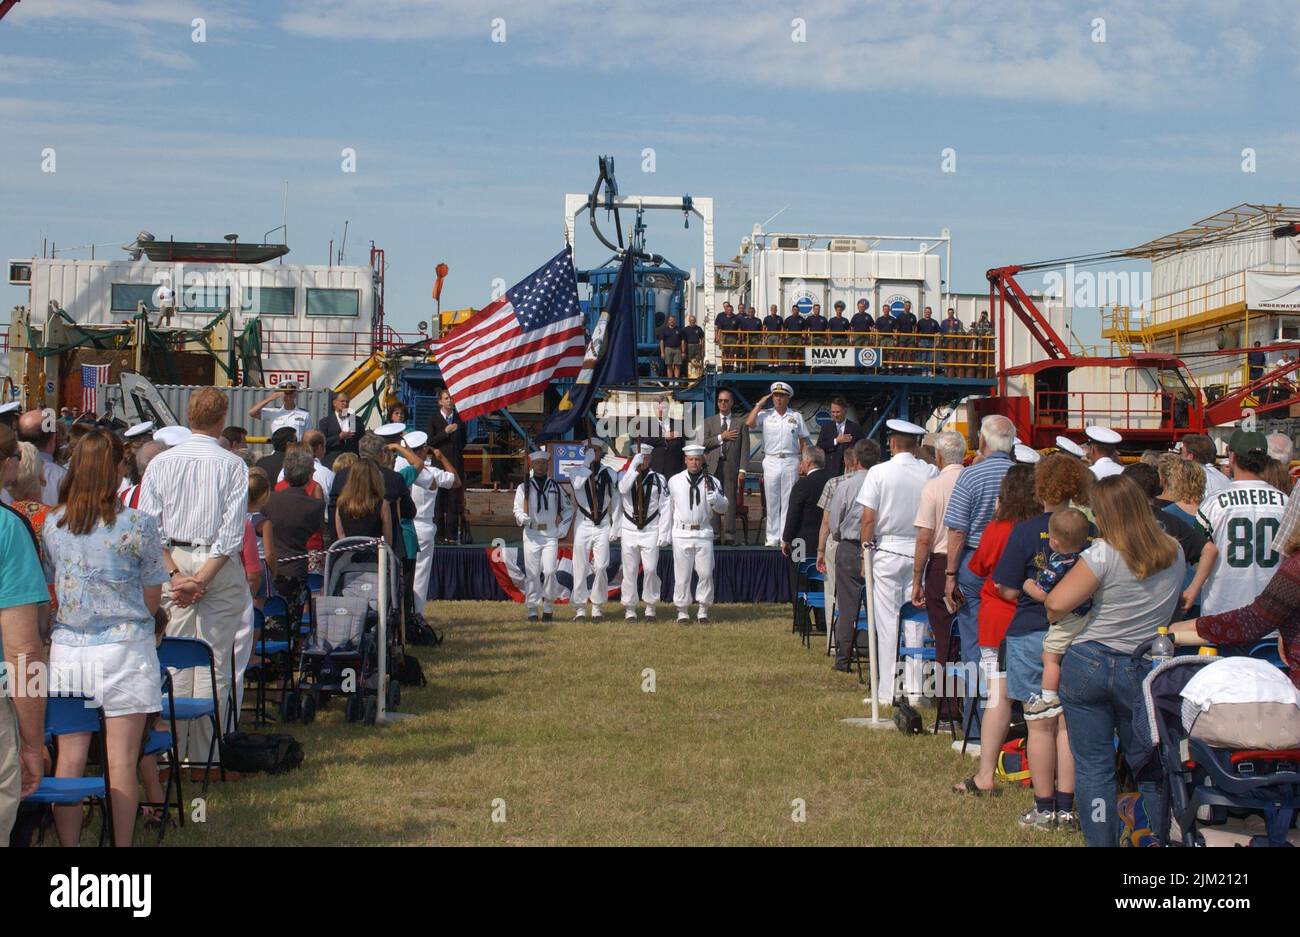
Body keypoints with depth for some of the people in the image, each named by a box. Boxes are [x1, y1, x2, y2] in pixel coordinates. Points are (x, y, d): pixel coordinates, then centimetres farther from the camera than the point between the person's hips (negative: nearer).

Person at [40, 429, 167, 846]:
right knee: (122, 762, 3)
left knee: (69, 760, 8)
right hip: (124, 650, -3)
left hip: (67, 651, 3)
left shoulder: (52, 525, 2)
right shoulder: (139, 525, -8)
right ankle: (122, 843, 9)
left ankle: (68, 844, 12)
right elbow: (152, 600, -3)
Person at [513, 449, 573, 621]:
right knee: (532, 573, -1)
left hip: (551, 535, 0)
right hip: (531, 534, 0)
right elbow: (517, 510, 0)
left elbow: (569, 507, 18)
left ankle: (548, 605, 4)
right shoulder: (524, 487, 7)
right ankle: (532, 609, 5)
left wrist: (562, 529, 7)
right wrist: (523, 518, -23)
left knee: (549, 571, -12)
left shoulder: (555, 487, 11)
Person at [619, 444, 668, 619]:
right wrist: (633, 467, -26)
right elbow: (622, 489, -22)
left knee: (650, 569, -3)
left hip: (651, 530, 0)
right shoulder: (624, 476, 2)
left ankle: (650, 606, 11)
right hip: (629, 530, 0)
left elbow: (664, 506, 4)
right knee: (630, 570, 3)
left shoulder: (658, 479, 3)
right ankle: (629, 608, 11)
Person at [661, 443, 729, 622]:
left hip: (704, 534, 0)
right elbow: (667, 508, 9)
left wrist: (711, 493, -16)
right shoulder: (674, 481, 6)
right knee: (682, 575, 1)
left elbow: (722, 508, 1)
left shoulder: (712, 482, 5)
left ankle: (703, 609, 9)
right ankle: (682, 610, 10)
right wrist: (664, 535, 7)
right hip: (681, 534, 0)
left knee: (706, 573, -2)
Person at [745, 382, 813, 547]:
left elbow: (803, 441, 9)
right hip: (771, 461, 0)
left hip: (791, 461, 0)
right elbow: (749, 423, -13)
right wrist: (759, 404, -7)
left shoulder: (796, 416, 7)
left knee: (788, 501, 1)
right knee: (771, 501, 3)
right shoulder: (765, 415, 5)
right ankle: (772, 537, 9)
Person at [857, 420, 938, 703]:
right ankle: (914, 689, 9)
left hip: (887, 550, -2)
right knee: (915, 621, 7)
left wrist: (866, 554, 1)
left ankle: (886, 691, 4)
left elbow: (869, 519, -6)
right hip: (920, 552, 2)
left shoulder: (879, 472, -5)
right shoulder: (931, 473, 0)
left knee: (887, 621, 2)